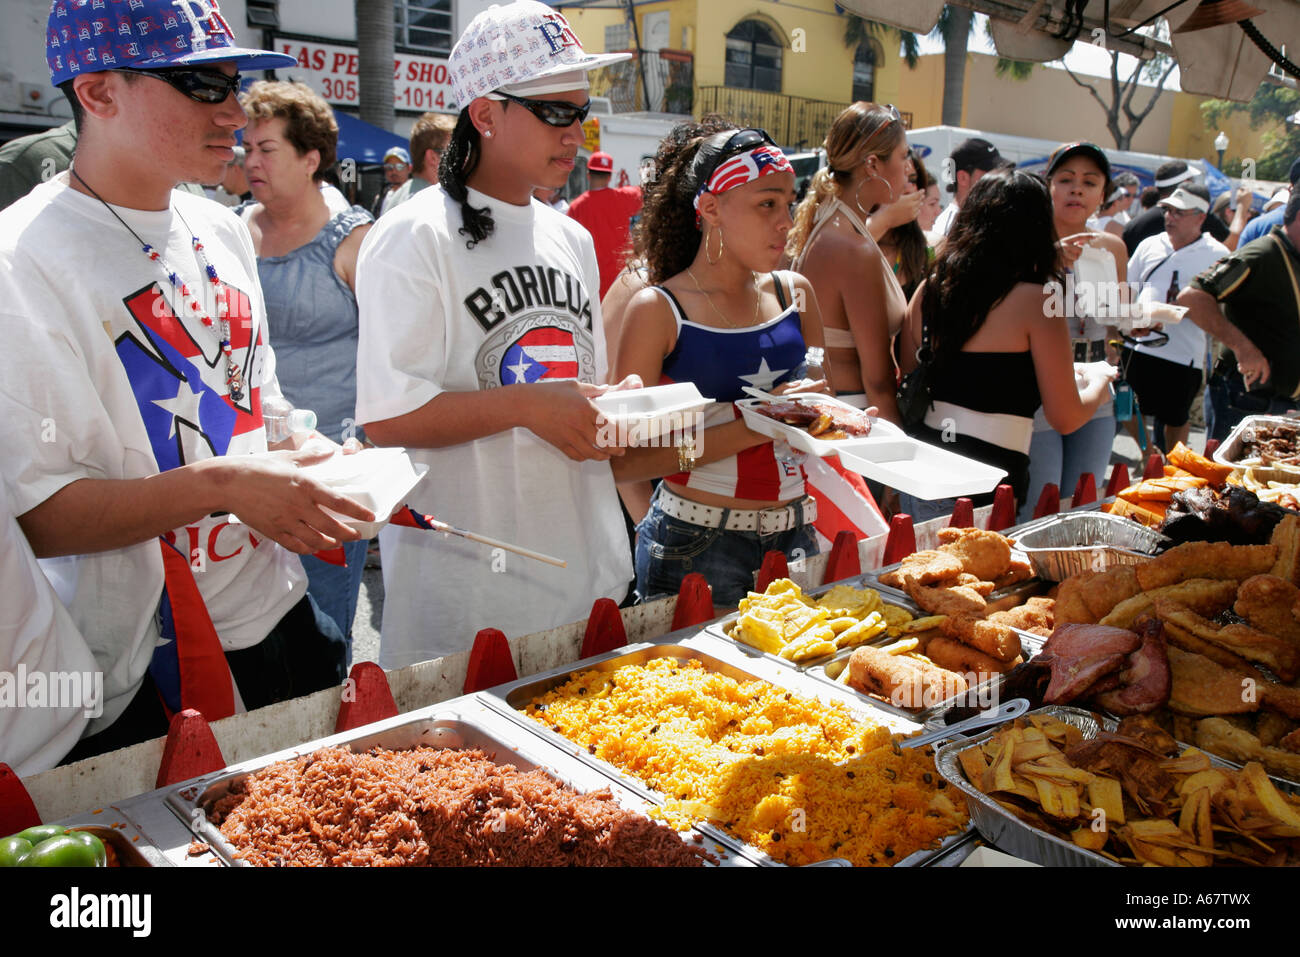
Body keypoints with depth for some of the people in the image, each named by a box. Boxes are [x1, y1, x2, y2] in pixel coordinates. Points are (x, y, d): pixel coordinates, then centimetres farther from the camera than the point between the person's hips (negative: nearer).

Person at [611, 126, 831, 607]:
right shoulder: (658, 310, -10)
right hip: (696, 547, -5)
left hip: (794, 533, 5)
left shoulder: (794, 293, 6)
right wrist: (753, 428, -20)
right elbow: (623, 463, -16)